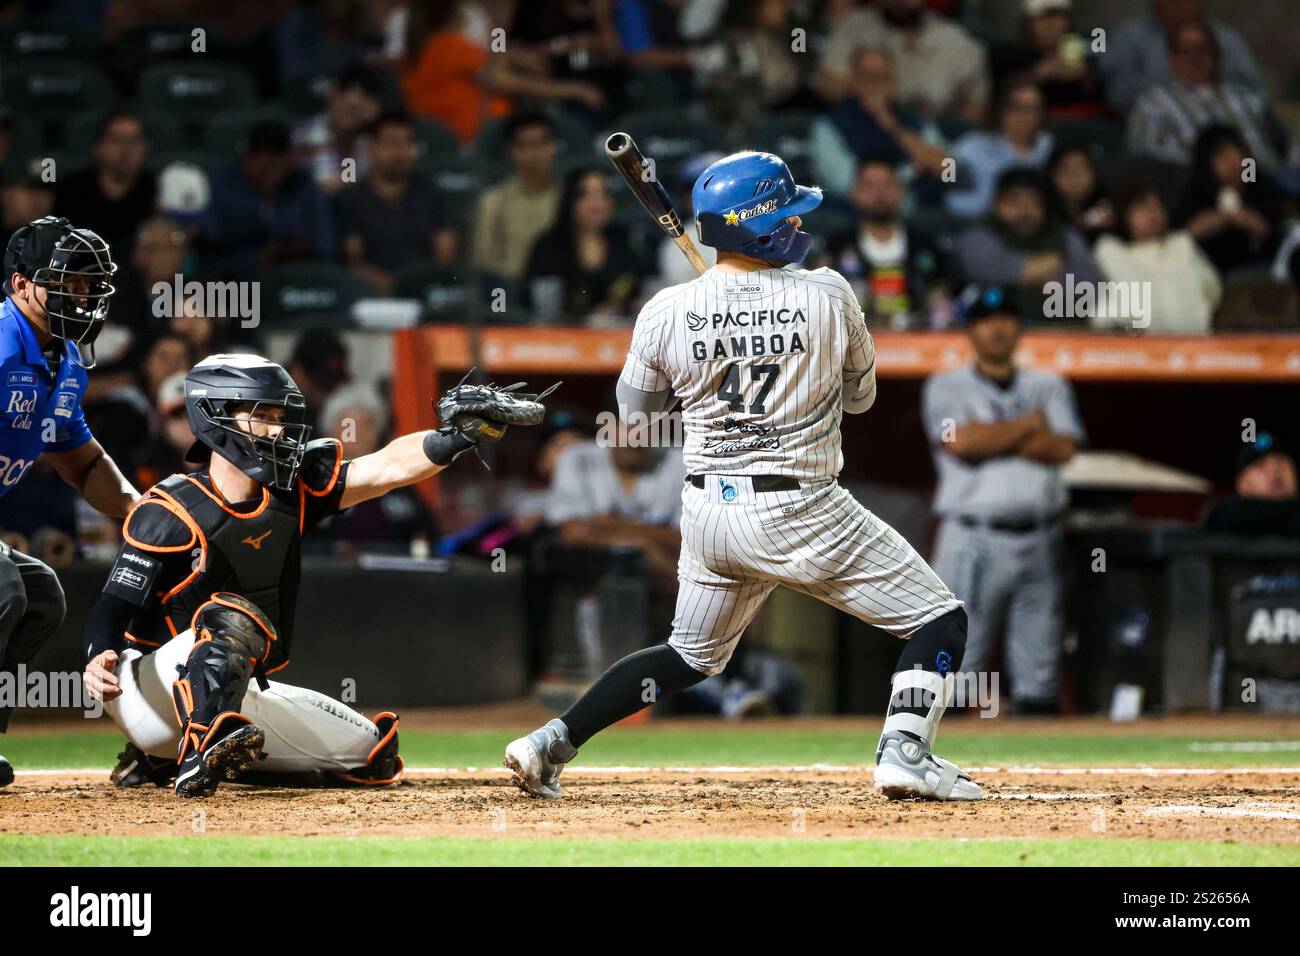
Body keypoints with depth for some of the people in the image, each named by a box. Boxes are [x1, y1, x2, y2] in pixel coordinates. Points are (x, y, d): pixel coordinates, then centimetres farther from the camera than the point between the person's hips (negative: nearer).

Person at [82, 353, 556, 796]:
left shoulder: (290, 491, -1)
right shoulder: (171, 513, -17)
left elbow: (389, 467, -13)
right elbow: (115, 607, -19)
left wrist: (460, 435, -30)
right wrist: (99, 658, -41)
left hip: (237, 694, 8)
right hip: (147, 693, -8)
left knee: (372, 755, 5)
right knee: (232, 619, -33)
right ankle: (202, 752, -45)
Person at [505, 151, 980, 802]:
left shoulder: (667, 313, -5)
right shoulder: (827, 296, -10)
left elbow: (632, 412, 12)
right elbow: (860, 394, 7)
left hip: (709, 515, 5)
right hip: (802, 515, -5)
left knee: (692, 656, 26)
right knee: (940, 622, 7)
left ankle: (551, 744, 14)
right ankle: (903, 753, -13)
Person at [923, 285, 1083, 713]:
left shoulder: (1048, 386, 16)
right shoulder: (946, 387, 7)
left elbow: (1062, 448, 0)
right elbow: (961, 441, -11)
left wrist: (992, 439, -6)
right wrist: (1029, 425, 0)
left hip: (1039, 543, 4)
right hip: (973, 540, -3)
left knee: (1039, 679, 3)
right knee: (955, 664, -10)